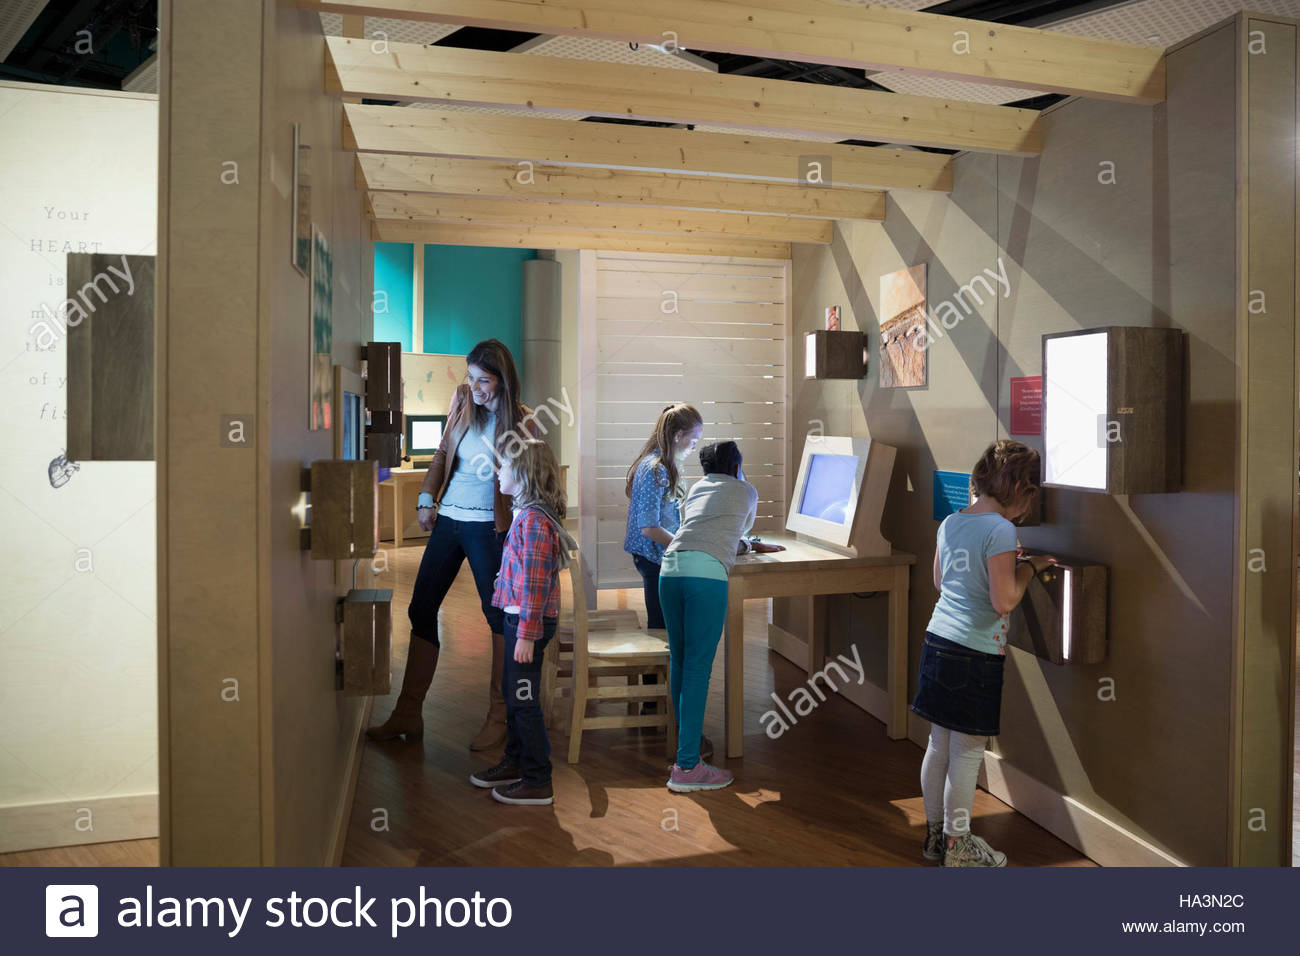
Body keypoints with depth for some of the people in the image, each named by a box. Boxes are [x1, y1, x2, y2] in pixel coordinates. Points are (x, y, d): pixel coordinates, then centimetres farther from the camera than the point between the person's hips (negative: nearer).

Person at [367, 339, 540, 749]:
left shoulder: (522, 421, -7)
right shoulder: (462, 399, 6)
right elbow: (443, 453, 15)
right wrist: (426, 499, 5)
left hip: (487, 527, -5)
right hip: (447, 519, 6)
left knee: (499, 616, 3)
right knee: (421, 610, 7)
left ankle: (499, 716, 16)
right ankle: (408, 713, 18)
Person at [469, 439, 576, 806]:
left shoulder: (533, 518, -19)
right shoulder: (529, 513, 11)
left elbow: (534, 583, -22)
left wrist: (526, 635, -21)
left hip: (528, 621, -10)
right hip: (518, 617, 10)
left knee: (525, 699, 0)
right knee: (513, 692, 20)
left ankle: (538, 783, 12)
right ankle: (515, 763, 35)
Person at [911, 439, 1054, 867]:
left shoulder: (949, 522, 8)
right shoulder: (1000, 529, -15)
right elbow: (1004, 600, -19)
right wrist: (1028, 567, -3)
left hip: (938, 639, 8)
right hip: (976, 651, -8)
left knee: (939, 745, 16)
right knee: (968, 753, 5)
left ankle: (935, 834, 28)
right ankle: (958, 847, 18)